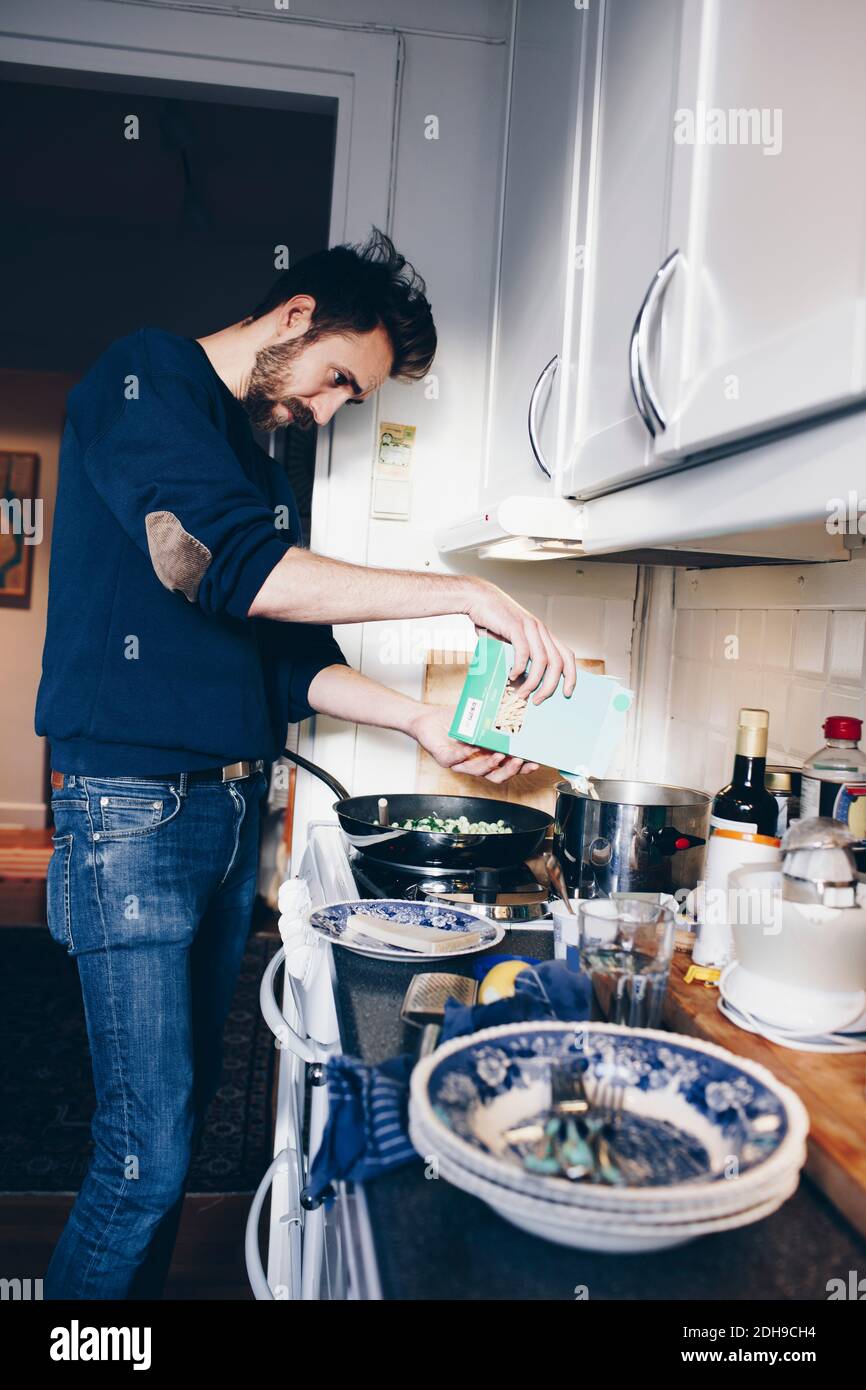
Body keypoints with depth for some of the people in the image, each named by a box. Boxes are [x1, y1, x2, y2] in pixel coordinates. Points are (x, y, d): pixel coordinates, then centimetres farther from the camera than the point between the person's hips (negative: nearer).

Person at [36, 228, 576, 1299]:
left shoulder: (259, 468, 20)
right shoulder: (141, 379, -4)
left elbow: (292, 662, 17)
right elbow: (230, 565, -22)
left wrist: (420, 719, 3)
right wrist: (465, 594, -20)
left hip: (232, 810, 8)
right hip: (134, 806, -8)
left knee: (185, 1112, 14)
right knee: (148, 1153, -5)